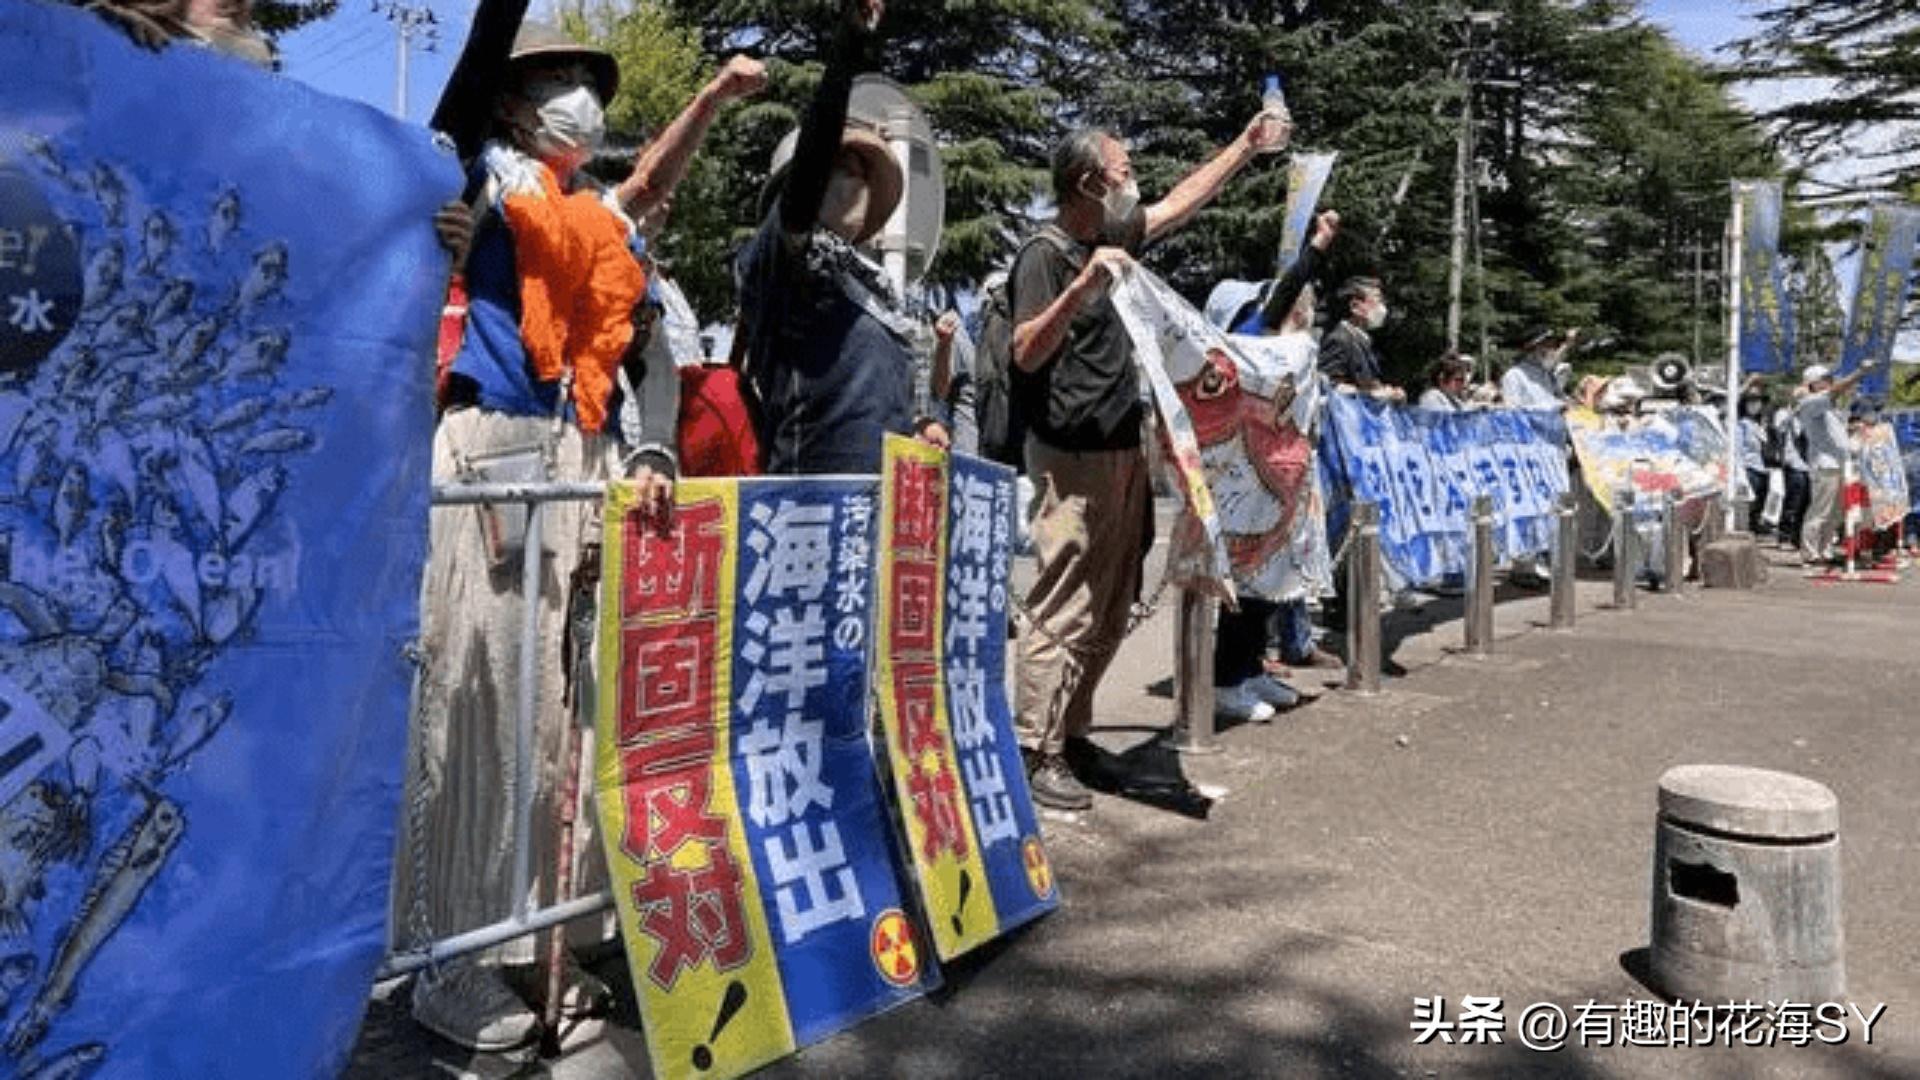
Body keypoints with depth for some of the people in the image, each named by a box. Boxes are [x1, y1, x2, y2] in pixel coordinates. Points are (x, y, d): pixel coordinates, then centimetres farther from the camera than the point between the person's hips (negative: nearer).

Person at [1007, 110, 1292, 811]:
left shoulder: (1114, 236, 14)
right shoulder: (1046, 254, -11)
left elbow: (1181, 202, 27)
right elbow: (1026, 354, -21)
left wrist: (1247, 147, 28)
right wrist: (1082, 288, -32)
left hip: (1123, 451, 9)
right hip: (1072, 457, -9)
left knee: (1111, 609, 12)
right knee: (1064, 612, -9)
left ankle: (1071, 733, 21)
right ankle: (1036, 757, -4)